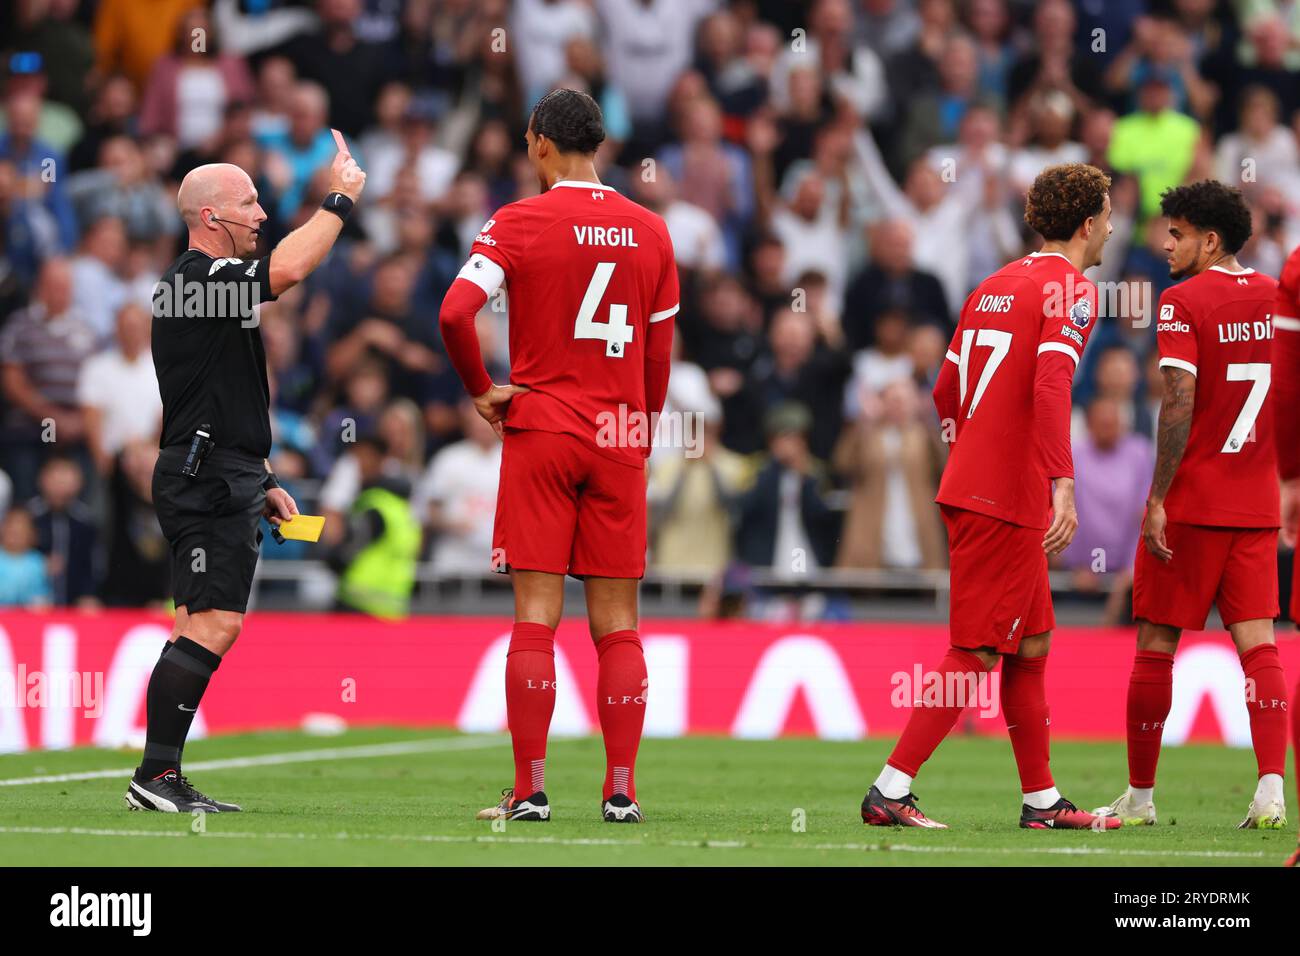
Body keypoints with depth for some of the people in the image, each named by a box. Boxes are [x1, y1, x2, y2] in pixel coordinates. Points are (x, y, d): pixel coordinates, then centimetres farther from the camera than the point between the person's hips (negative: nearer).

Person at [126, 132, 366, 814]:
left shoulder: (201, 285, 22)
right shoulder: (198, 278, -12)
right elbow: (286, 270, -29)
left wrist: (261, 483, 26)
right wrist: (338, 201, -17)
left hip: (221, 483, 11)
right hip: (206, 483, -11)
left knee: (209, 626, 8)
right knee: (214, 623, -15)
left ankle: (161, 779, 8)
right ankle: (155, 776, -16)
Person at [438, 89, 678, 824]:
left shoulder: (520, 222, -5)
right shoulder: (650, 231, 7)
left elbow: (456, 312, -17)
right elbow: (660, 353, 10)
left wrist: (481, 390, -3)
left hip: (540, 432, -3)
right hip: (620, 440, 3)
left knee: (536, 616, -2)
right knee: (617, 621, 5)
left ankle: (530, 791, -5)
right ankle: (622, 791, 3)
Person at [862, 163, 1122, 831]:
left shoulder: (996, 286, 18)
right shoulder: (1070, 289, -7)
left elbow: (946, 393, 20)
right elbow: (1050, 385, -22)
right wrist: (1063, 487, -27)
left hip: (971, 487, 9)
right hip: (1009, 500, -9)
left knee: (1032, 645, 15)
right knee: (976, 652, -7)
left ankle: (1042, 800, 19)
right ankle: (890, 790, -9)